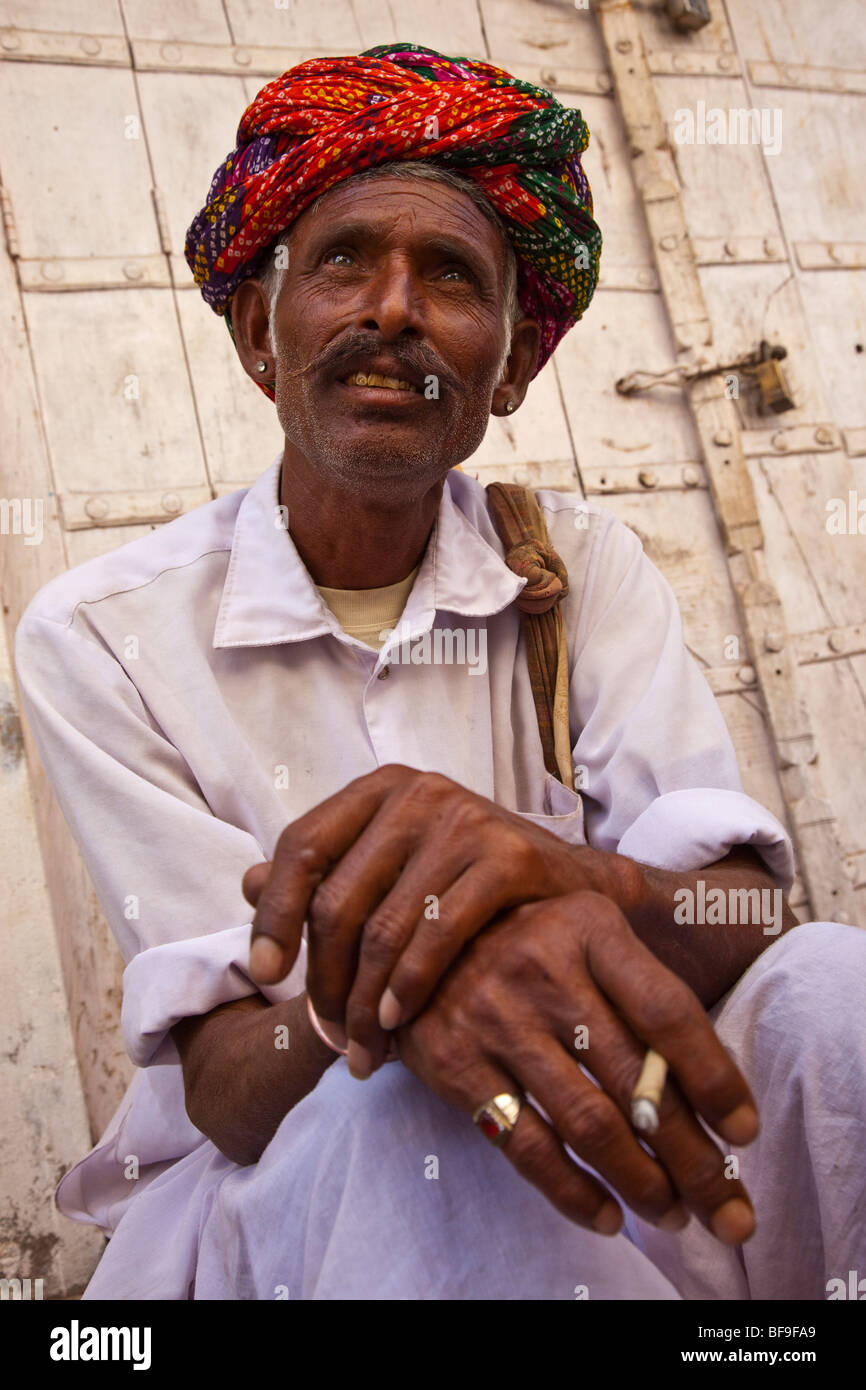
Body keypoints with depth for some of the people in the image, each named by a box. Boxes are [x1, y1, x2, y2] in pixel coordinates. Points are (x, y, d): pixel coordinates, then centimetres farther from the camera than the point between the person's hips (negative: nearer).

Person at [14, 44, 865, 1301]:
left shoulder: (582, 564, 2)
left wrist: (551, 871, -36)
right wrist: (403, 975, -36)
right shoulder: (102, 634, -6)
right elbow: (221, 1085, -12)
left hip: (577, 1149, 4)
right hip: (267, 1186, -3)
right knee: (388, 1120, -37)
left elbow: (746, 916, -12)